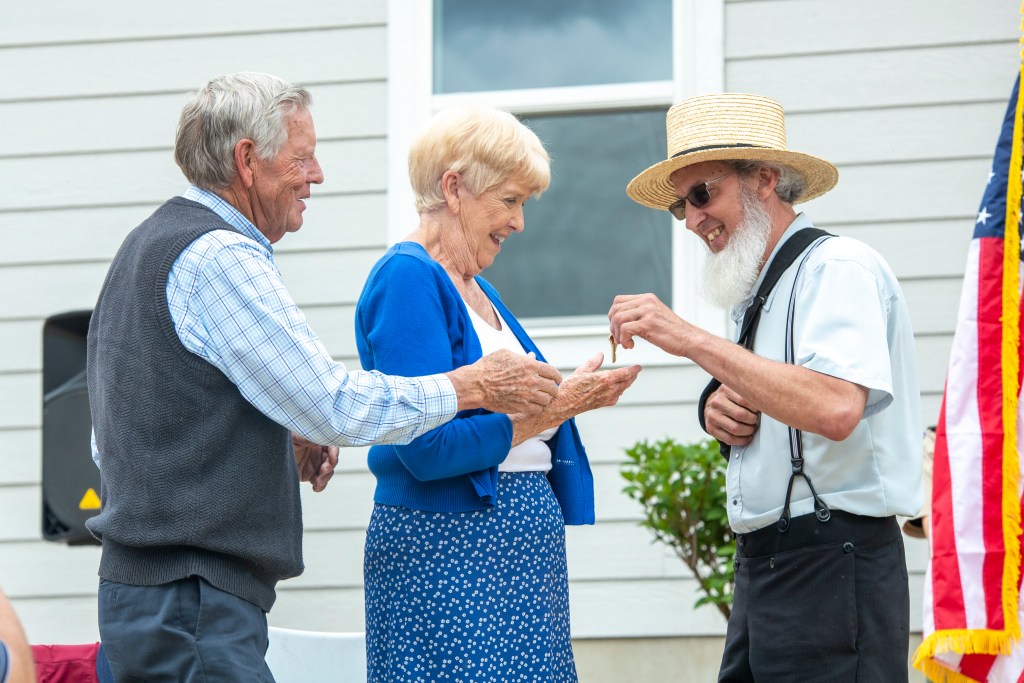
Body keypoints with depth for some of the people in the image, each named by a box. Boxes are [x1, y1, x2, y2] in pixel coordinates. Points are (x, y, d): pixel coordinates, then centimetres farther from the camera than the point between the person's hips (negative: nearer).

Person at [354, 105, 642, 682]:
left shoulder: (478, 288, 17)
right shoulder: (407, 279, -12)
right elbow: (429, 448, -20)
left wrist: (579, 395, 5)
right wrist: (549, 409, -15)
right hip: (447, 550, -9)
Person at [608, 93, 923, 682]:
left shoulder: (841, 269, -11)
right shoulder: (759, 292, 17)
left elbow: (835, 409, -28)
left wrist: (690, 339, -25)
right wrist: (721, 414, 2)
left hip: (832, 565, -9)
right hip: (762, 565, 9)